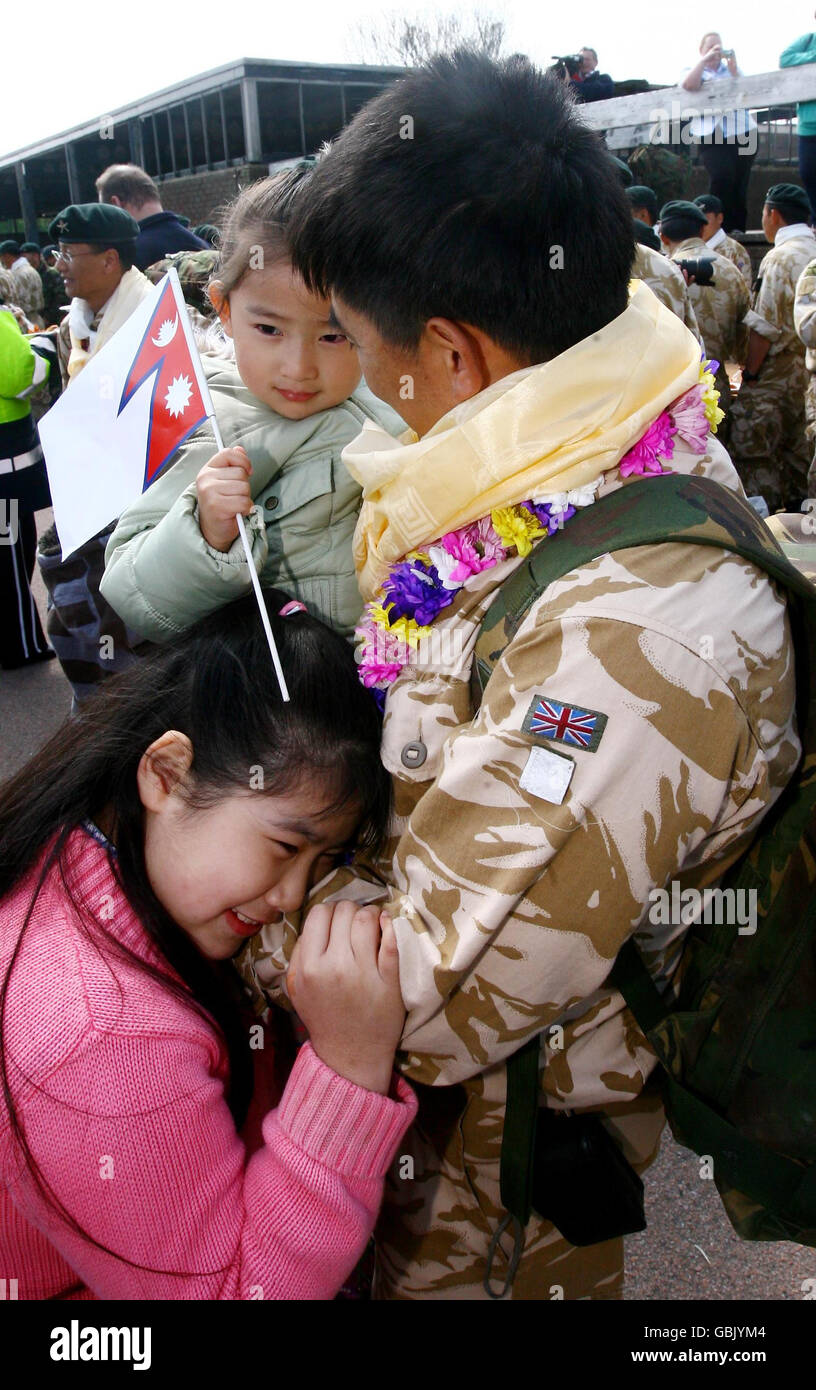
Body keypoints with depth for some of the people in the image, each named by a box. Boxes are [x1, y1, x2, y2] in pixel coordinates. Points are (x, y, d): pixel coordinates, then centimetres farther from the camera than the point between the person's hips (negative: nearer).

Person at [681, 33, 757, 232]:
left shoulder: (733, 69, 22)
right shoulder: (694, 71, 17)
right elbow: (688, 85, -8)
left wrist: (733, 70, -4)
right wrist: (704, 60, -7)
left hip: (742, 133, 3)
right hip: (711, 134, -3)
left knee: (740, 183, -2)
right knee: (722, 176, -24)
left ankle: (738, 229, 4)